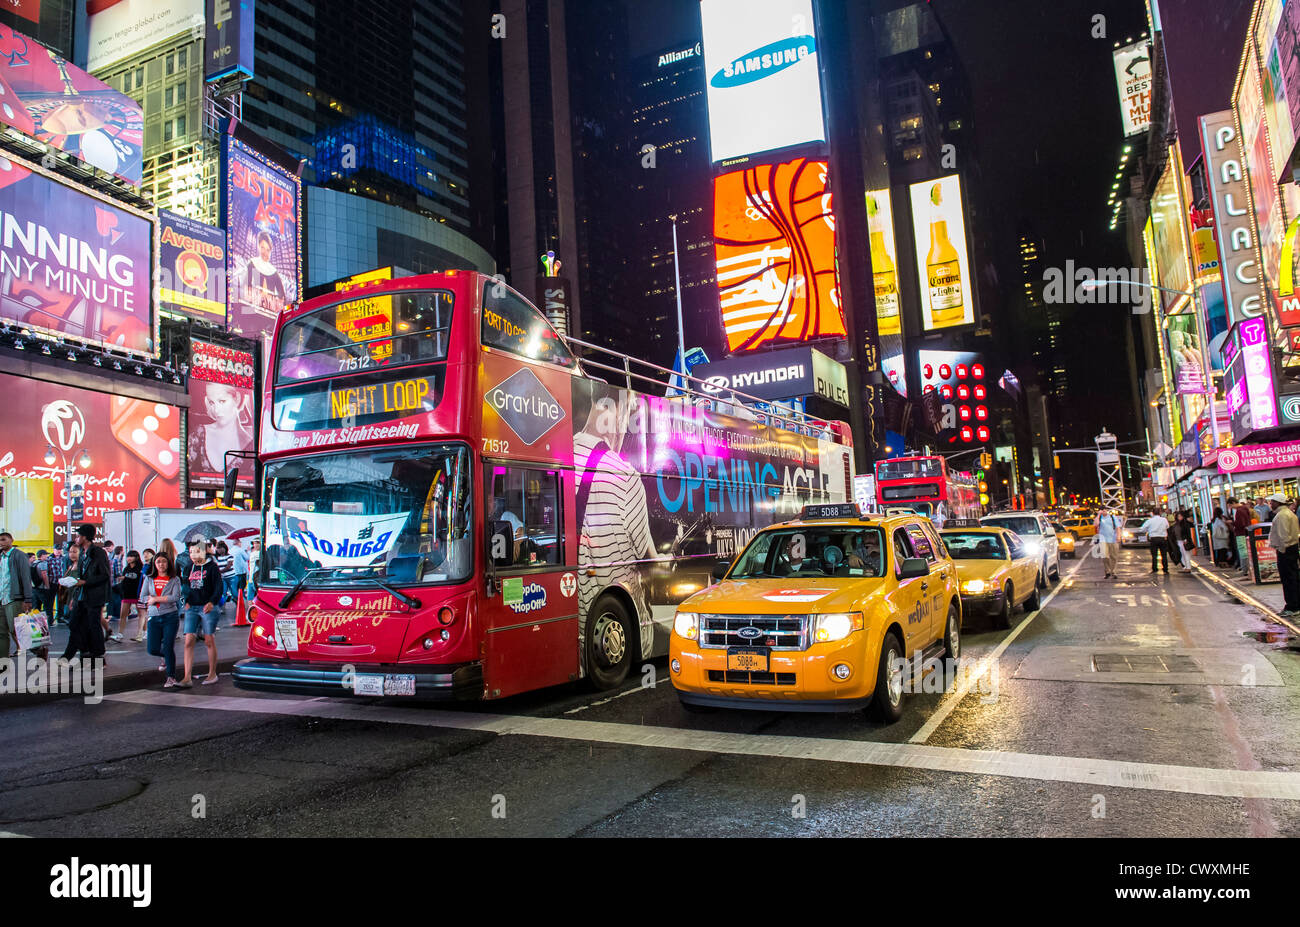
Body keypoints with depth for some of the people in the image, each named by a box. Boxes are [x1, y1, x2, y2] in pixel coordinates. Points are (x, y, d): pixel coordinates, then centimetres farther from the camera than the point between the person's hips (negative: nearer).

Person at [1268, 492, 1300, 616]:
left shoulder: (1281, 515, -17)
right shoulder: (1290, 513, 16)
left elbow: (1283, 535, -23)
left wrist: (1282, 549, -17)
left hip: (1285, 550, -11)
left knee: (1288, 579, -6)